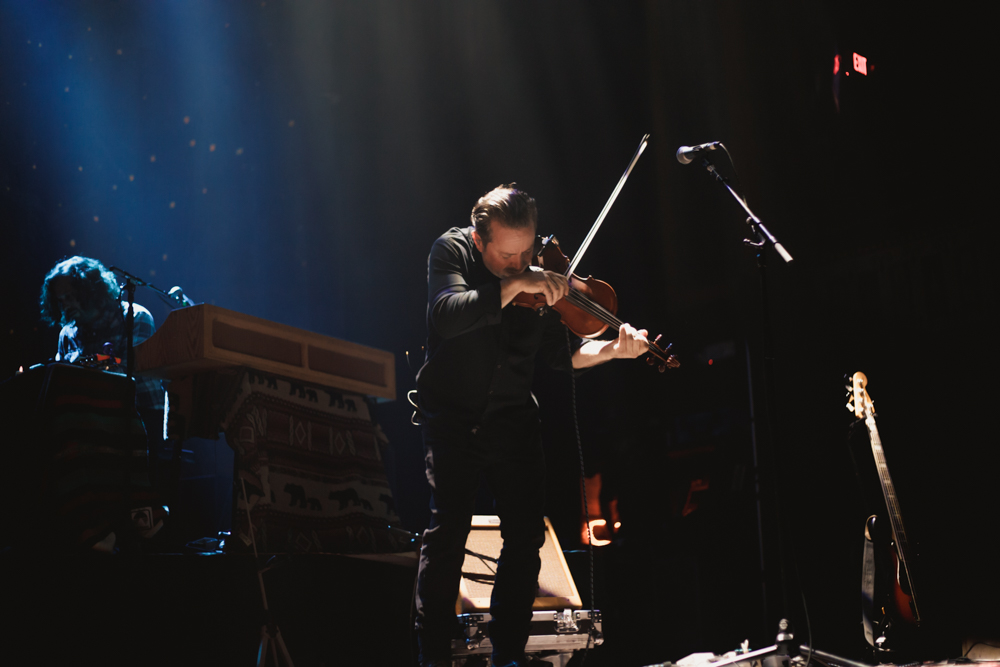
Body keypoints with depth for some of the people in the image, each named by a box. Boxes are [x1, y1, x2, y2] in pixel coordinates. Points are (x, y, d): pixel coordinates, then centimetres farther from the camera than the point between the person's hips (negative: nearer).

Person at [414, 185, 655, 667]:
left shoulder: (538, 274, 1)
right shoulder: (451, 252, -8)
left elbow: (561, 353, 0)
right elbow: (447, 315, -26)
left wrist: (612, 350, -18)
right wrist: (514, 286, -31)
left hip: (513, 419, 3)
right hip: (452, 417, -3)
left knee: (526, 535, -1)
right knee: (448, 528, -13)